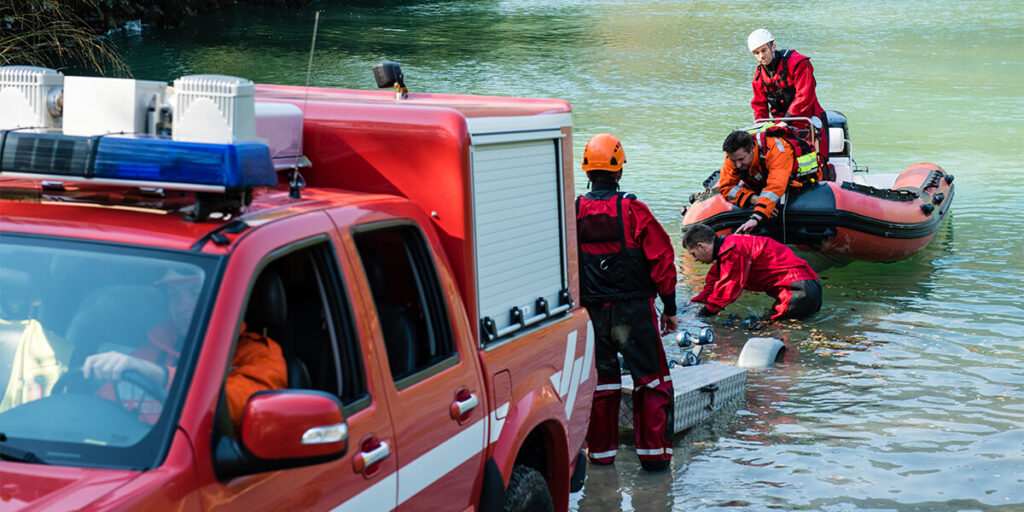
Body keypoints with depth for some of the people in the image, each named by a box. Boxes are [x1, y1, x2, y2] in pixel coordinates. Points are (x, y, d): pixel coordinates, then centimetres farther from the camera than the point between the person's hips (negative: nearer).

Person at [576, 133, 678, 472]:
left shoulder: (573, 213, -3)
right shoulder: (633, 211, -11)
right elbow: (661, 260, -9)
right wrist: (669, 308, 1)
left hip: (591, 312, 3)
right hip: (634, 310, -3)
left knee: (600, 380, 14)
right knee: (651, 379, 8)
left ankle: (600, 451, 20)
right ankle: (654, 453, 8)